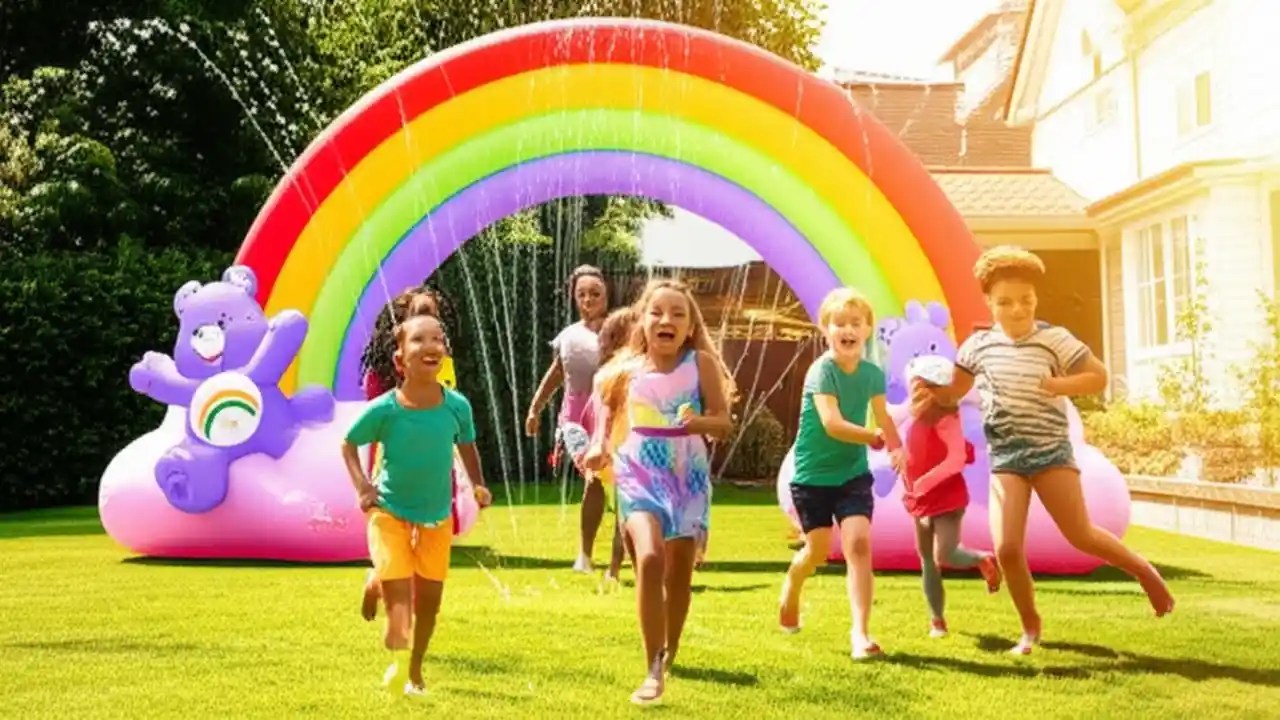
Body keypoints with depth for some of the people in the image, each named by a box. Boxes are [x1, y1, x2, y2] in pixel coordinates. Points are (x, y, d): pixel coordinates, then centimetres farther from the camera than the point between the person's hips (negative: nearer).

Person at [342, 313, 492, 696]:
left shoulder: (457, 405, -13)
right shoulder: (384, 409, -19)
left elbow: (467, 447, 5)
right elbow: (348, 444, -2)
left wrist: (478, 484, -8)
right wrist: (362, 484, -15)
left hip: (437, 516, 3)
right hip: (390, 512, -3)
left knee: (429, 598, 12)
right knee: (398, 590, -15)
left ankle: (415, 670, 31)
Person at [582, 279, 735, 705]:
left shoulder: (701, 363, -7)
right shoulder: (627, 368, -2)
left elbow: (724, 423, -8)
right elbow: (608, 404, 15)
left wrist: (698, 421, -28)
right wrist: (601, 445, -1)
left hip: (688, 475, 1)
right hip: (640, 472, -1)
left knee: (679, 571, 11)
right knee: (650, 558, -23)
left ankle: (670, 653, 38)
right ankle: (653, 671, -17)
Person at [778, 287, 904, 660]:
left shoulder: (873, 374, -4)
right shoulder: (822, 371, -20)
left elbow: (883, 417, 4)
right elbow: (833, 424, -30)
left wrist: (897, 446, -15)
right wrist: (877, 439, -31)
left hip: (854, 473, 3)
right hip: (812, 474, -3)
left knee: (859, 543, -13)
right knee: (819, 549, 10)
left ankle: (860, 630, -10)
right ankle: (791, 586, 44)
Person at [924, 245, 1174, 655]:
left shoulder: (1055, 339, -5)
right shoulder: (978, 345, 5)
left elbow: (1099, 377, -2)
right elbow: (954, 392, 15)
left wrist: (1058, 385, -16)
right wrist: (927, 391, -5)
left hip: (1050, 449, -2)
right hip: (1004, 457, 2)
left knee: (1081, 536, -3)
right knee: (1006, 547, -9)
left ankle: (1144, 572, 26)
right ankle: (1030, 627, 12)